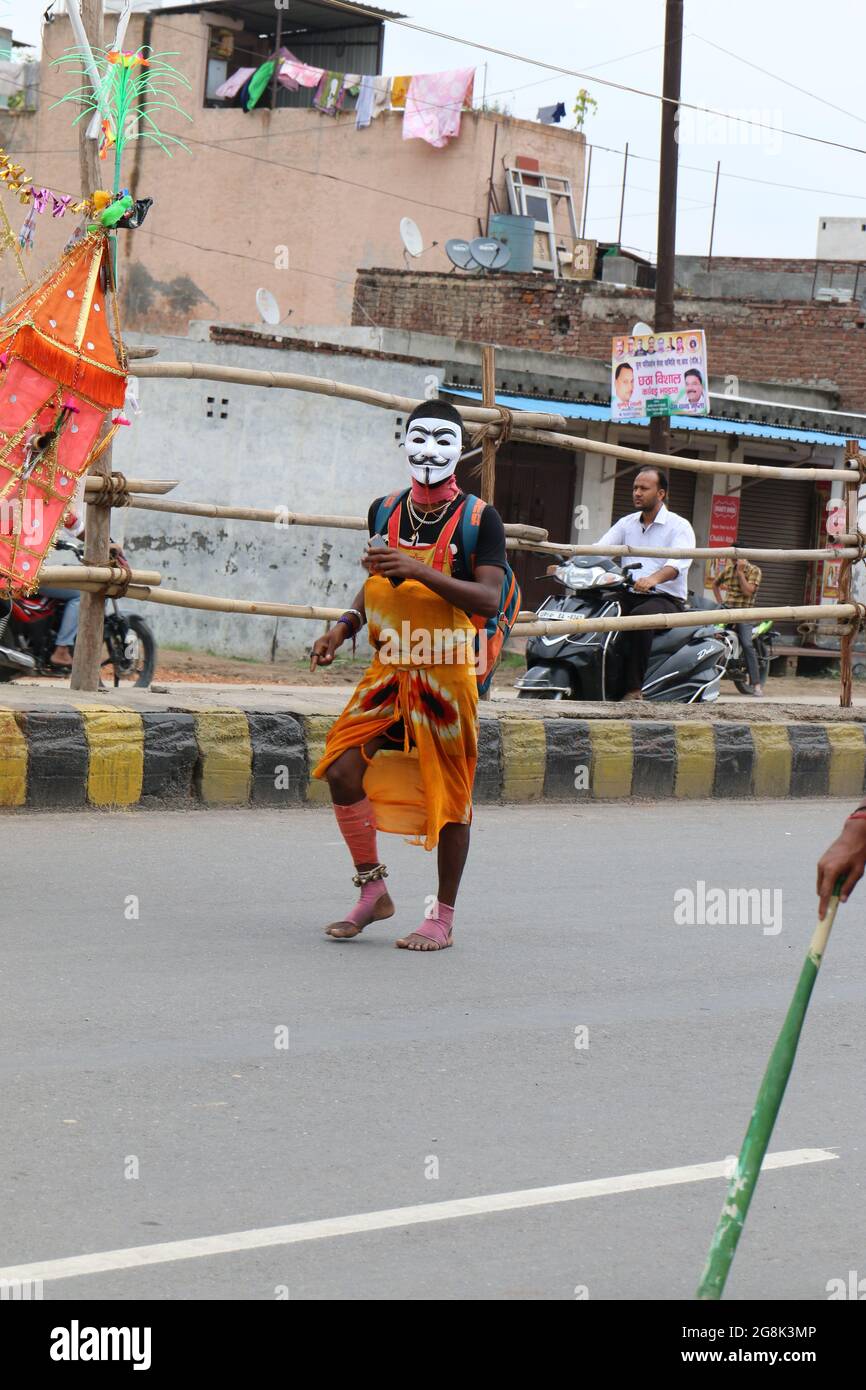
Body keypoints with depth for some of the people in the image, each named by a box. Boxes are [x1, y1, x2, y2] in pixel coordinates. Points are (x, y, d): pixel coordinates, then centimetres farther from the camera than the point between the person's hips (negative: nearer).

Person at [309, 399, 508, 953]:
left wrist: (421, 571, -25)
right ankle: (373, 891, 11)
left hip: (448, 673, -4)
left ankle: (443, 917, 14)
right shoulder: (385, 511, 11)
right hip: (388, 669, 4)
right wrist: (344, 627, 7)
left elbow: (489, 599, -15)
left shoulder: (479, 517, -5)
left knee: (448, 793, 1)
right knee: (342, 771, -7)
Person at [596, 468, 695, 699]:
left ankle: (634, 688, -38)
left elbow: (679, 561, -20)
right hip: (628, 596, 6)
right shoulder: (626, 523, 18)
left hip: (666, 599, -6)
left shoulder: (679, 526, 0)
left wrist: (653, 579, -41)